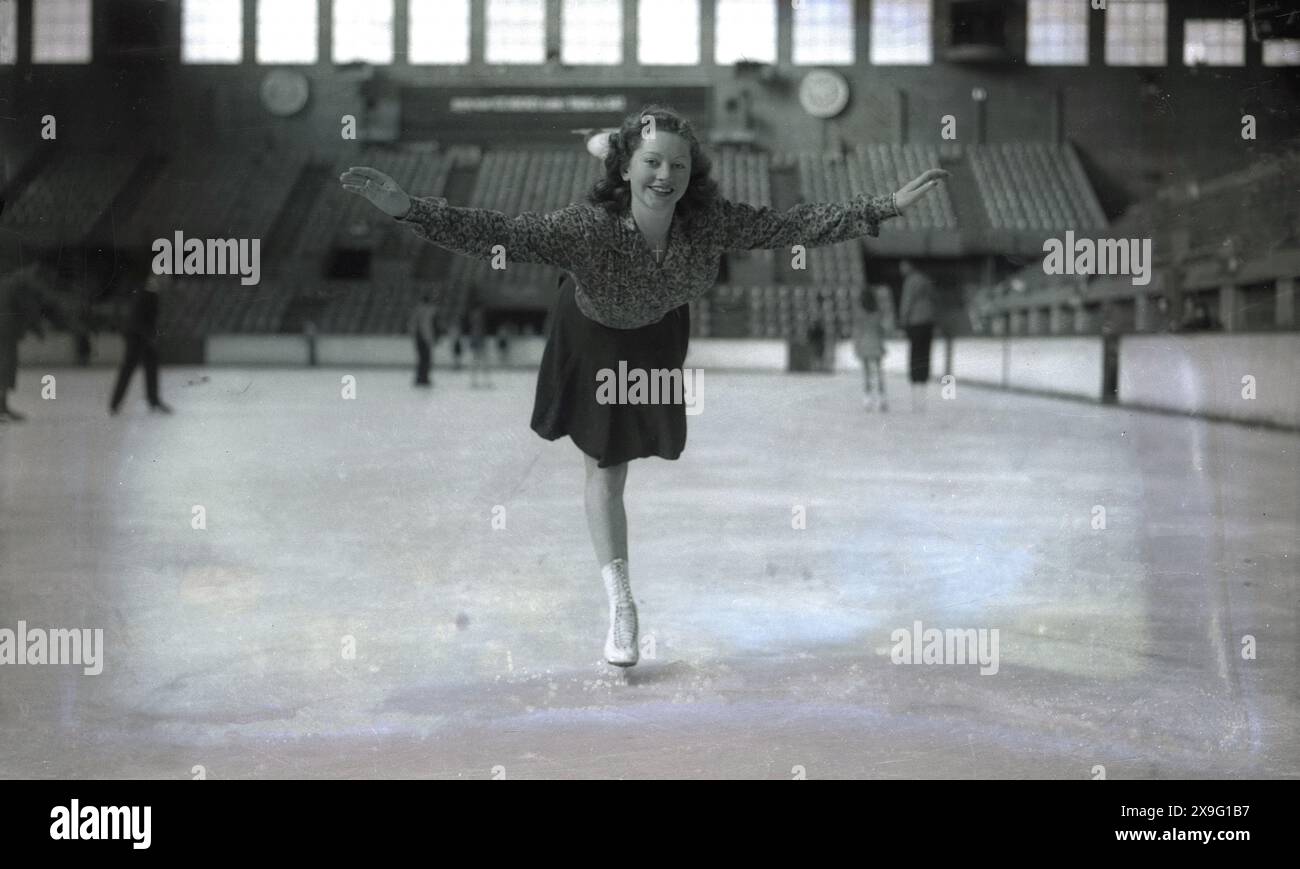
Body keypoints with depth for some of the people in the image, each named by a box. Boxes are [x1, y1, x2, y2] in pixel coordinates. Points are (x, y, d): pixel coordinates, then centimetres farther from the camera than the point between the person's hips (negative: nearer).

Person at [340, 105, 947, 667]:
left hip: (660, 333, 2)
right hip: (595, 338, -2)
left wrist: (890, 205, -34)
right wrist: (407, 209, -58)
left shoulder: (712, 221, -33)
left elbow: (797, 225, -29)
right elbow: (495, 235, -46)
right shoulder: (587, 226, -42)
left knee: (625, 453, 26)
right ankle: (620, 606, 13)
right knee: (605, 468, 6)